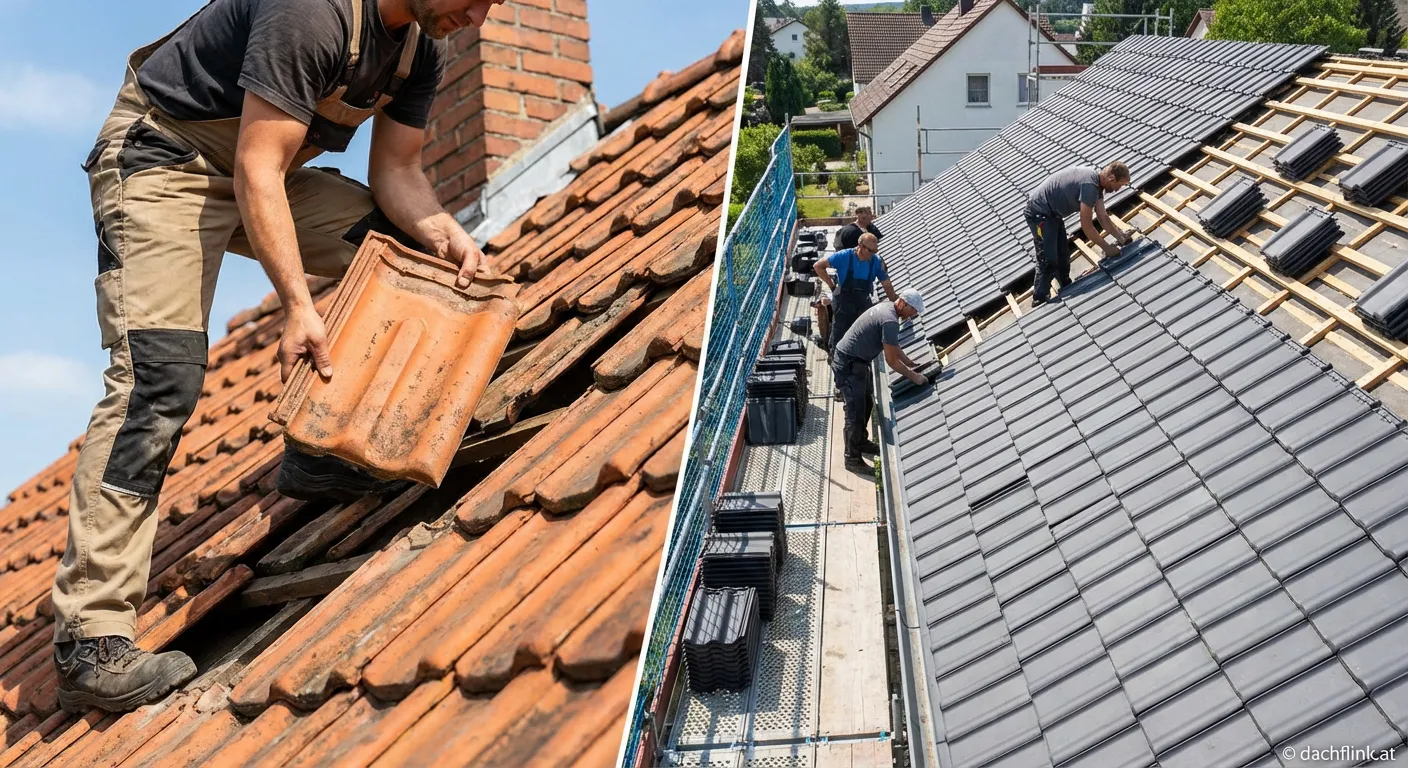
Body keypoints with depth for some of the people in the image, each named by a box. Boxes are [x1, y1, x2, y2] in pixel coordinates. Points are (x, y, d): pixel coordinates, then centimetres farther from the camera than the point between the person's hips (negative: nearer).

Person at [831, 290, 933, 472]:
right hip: (848, 366, -11)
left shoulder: (886, 307, 7)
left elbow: (893, 345, 19)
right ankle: (853, 458, 5)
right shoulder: (890, 321, -25)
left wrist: (911, 364, 17)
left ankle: (861, 442, 41)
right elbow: (892, 361, -21)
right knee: (856, 412, -5)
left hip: (857, 362, 11)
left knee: (866, 403, 24)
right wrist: (914, 377, -12)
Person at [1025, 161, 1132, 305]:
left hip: (1053, 213, 11)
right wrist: (1107, 247, -15)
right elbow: (1086, 226, -24)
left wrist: (1121, 237, -1)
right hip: (1039, 212, -11)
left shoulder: (1097, 181, 2)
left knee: (1063, 257, 17)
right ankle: (1040, 303, -12)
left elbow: (1103, 217, 8)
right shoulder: (1090, 184, -28)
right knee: (1048, 260, -14)